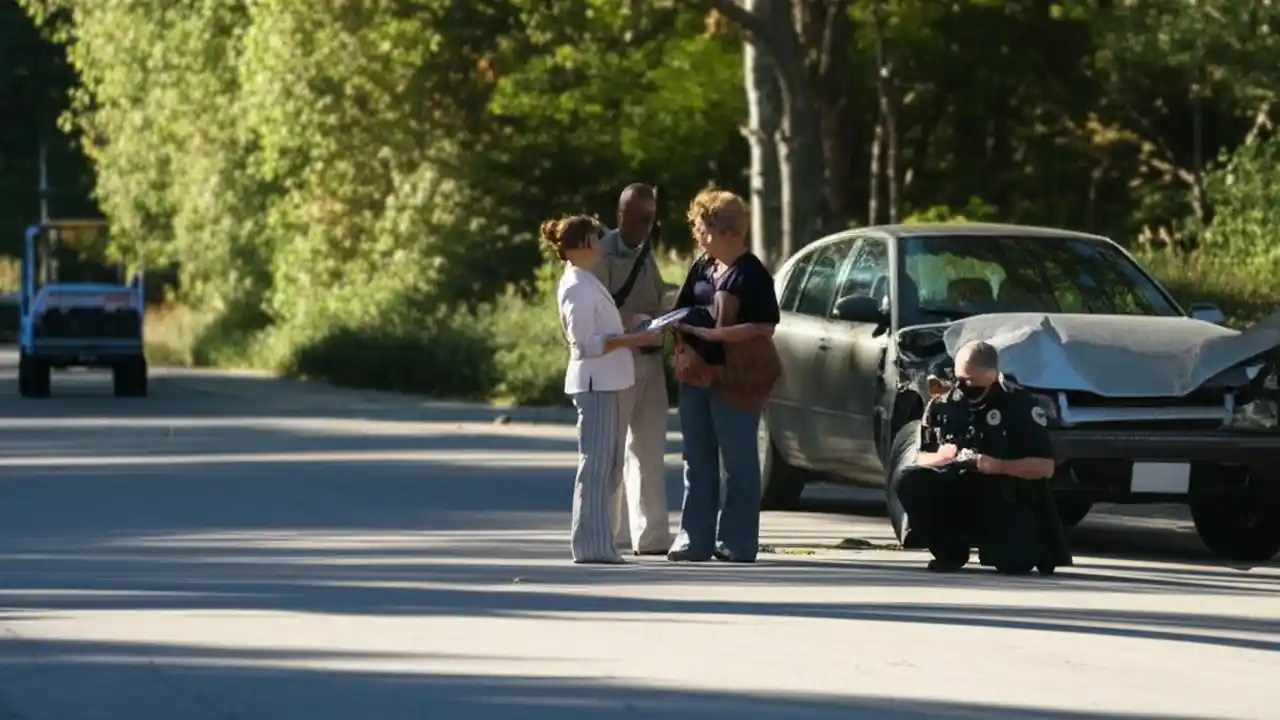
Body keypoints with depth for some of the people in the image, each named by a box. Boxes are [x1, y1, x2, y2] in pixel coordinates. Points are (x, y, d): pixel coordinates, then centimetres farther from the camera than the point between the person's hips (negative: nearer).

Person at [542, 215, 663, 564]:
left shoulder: (588, 283, 16)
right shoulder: (576, 288, -14)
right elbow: (588, 343, -19)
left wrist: (637, 332, 15)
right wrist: (635, 339, -21)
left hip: (609, 383, 10)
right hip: (595, 383, -10)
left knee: (609, 465, 12)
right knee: (596, 465, -9)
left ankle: (598, 543, 16)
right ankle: (591, 545, -8)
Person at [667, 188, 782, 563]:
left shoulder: (751, 275, -11)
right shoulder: (702, 267, 11)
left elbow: (765, 327, -15)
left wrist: (713, 334, -20)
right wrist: (684, 346, -5)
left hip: (735, 378, -8)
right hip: (696, 374, 8)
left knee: (738, 461, -1)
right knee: (697, 459, 9)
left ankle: (737, 542, 3)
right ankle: (694, 539, 12)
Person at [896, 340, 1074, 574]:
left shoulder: (1019, 404, -8)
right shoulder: (942, 406, 4)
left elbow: (1045, 467, -10)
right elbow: (922, 459, 9)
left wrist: (998, 466, -23)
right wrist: (940, 457, -15)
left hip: (1007, 503, -3)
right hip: (958, 494, 3)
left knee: (1014, 561, -26)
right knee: (911, 484, -23)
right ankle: (951, 552, -2)